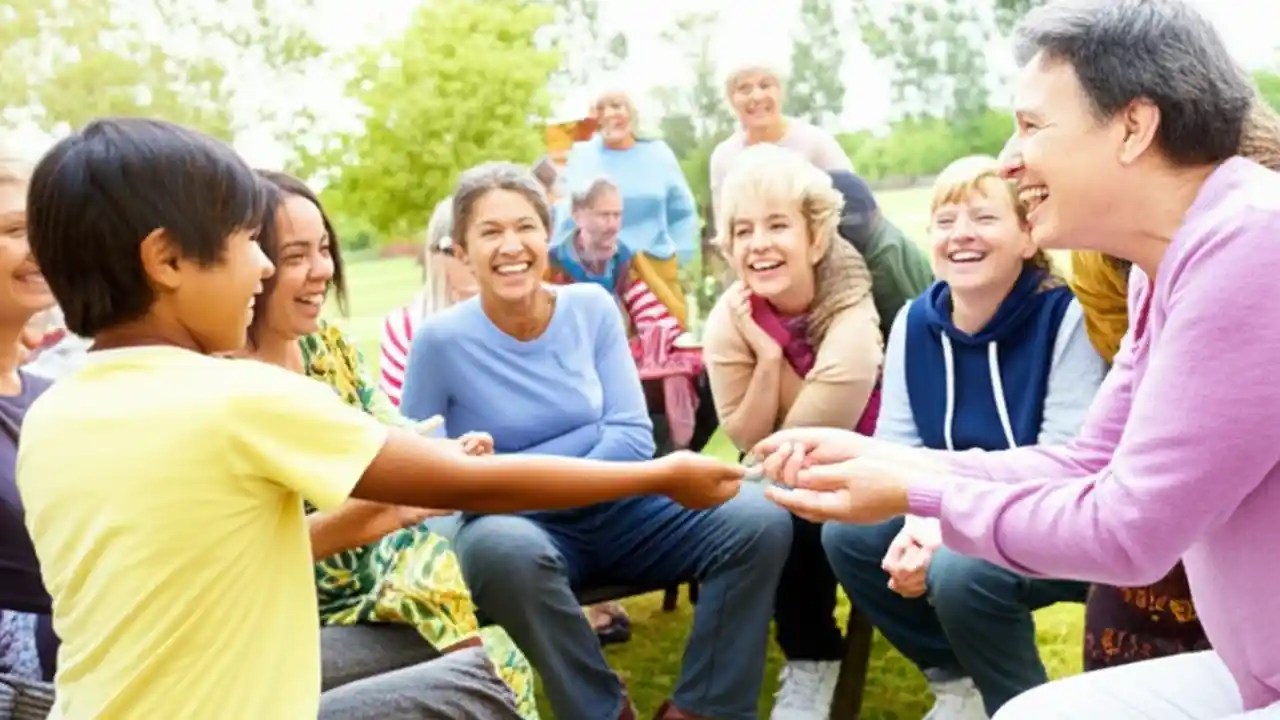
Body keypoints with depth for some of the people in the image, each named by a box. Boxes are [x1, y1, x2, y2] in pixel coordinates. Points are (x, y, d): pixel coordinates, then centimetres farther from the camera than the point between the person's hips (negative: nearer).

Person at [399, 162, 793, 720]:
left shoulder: (591, 307, -1)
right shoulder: (441, 340, -8)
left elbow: (634, 437, -6)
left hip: (617, 509, 3)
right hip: (517, 525, -2)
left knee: (760, 520, -20)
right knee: (501, 550, -39)